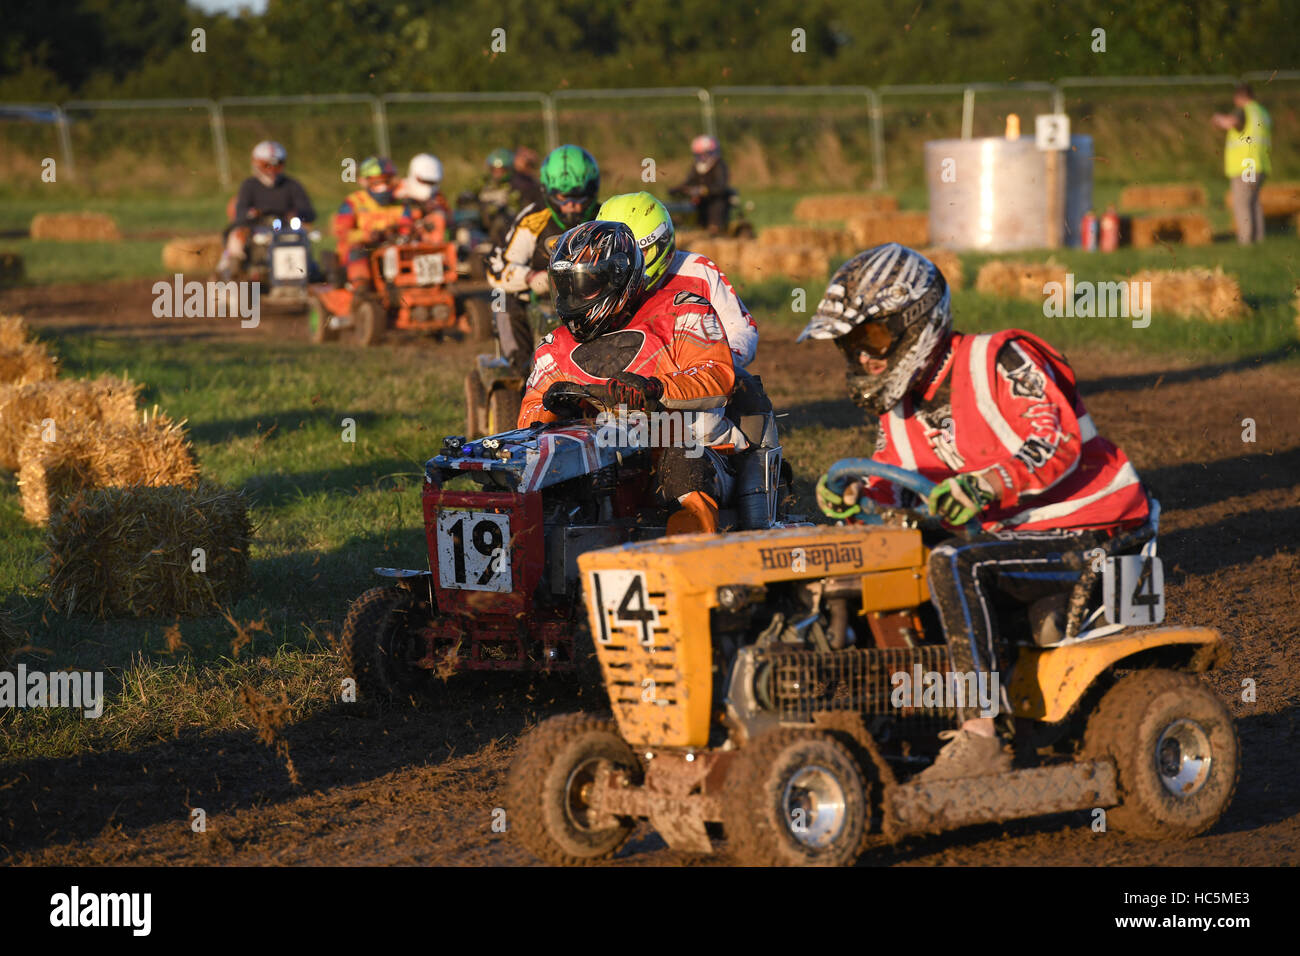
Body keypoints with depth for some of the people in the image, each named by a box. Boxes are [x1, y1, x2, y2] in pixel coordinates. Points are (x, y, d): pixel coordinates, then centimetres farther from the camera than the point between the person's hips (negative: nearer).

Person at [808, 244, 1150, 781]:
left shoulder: (1000, 361, -16)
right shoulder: (902, 405, 10)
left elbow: (1059, 446, -25)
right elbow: (889, 490, 6)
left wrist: (982, 485, -38)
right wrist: (854, 500, -17)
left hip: (1090, 535, -9)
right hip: (1012, 534, 9)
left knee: (954, 563, -31)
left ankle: (980, 737, -35)